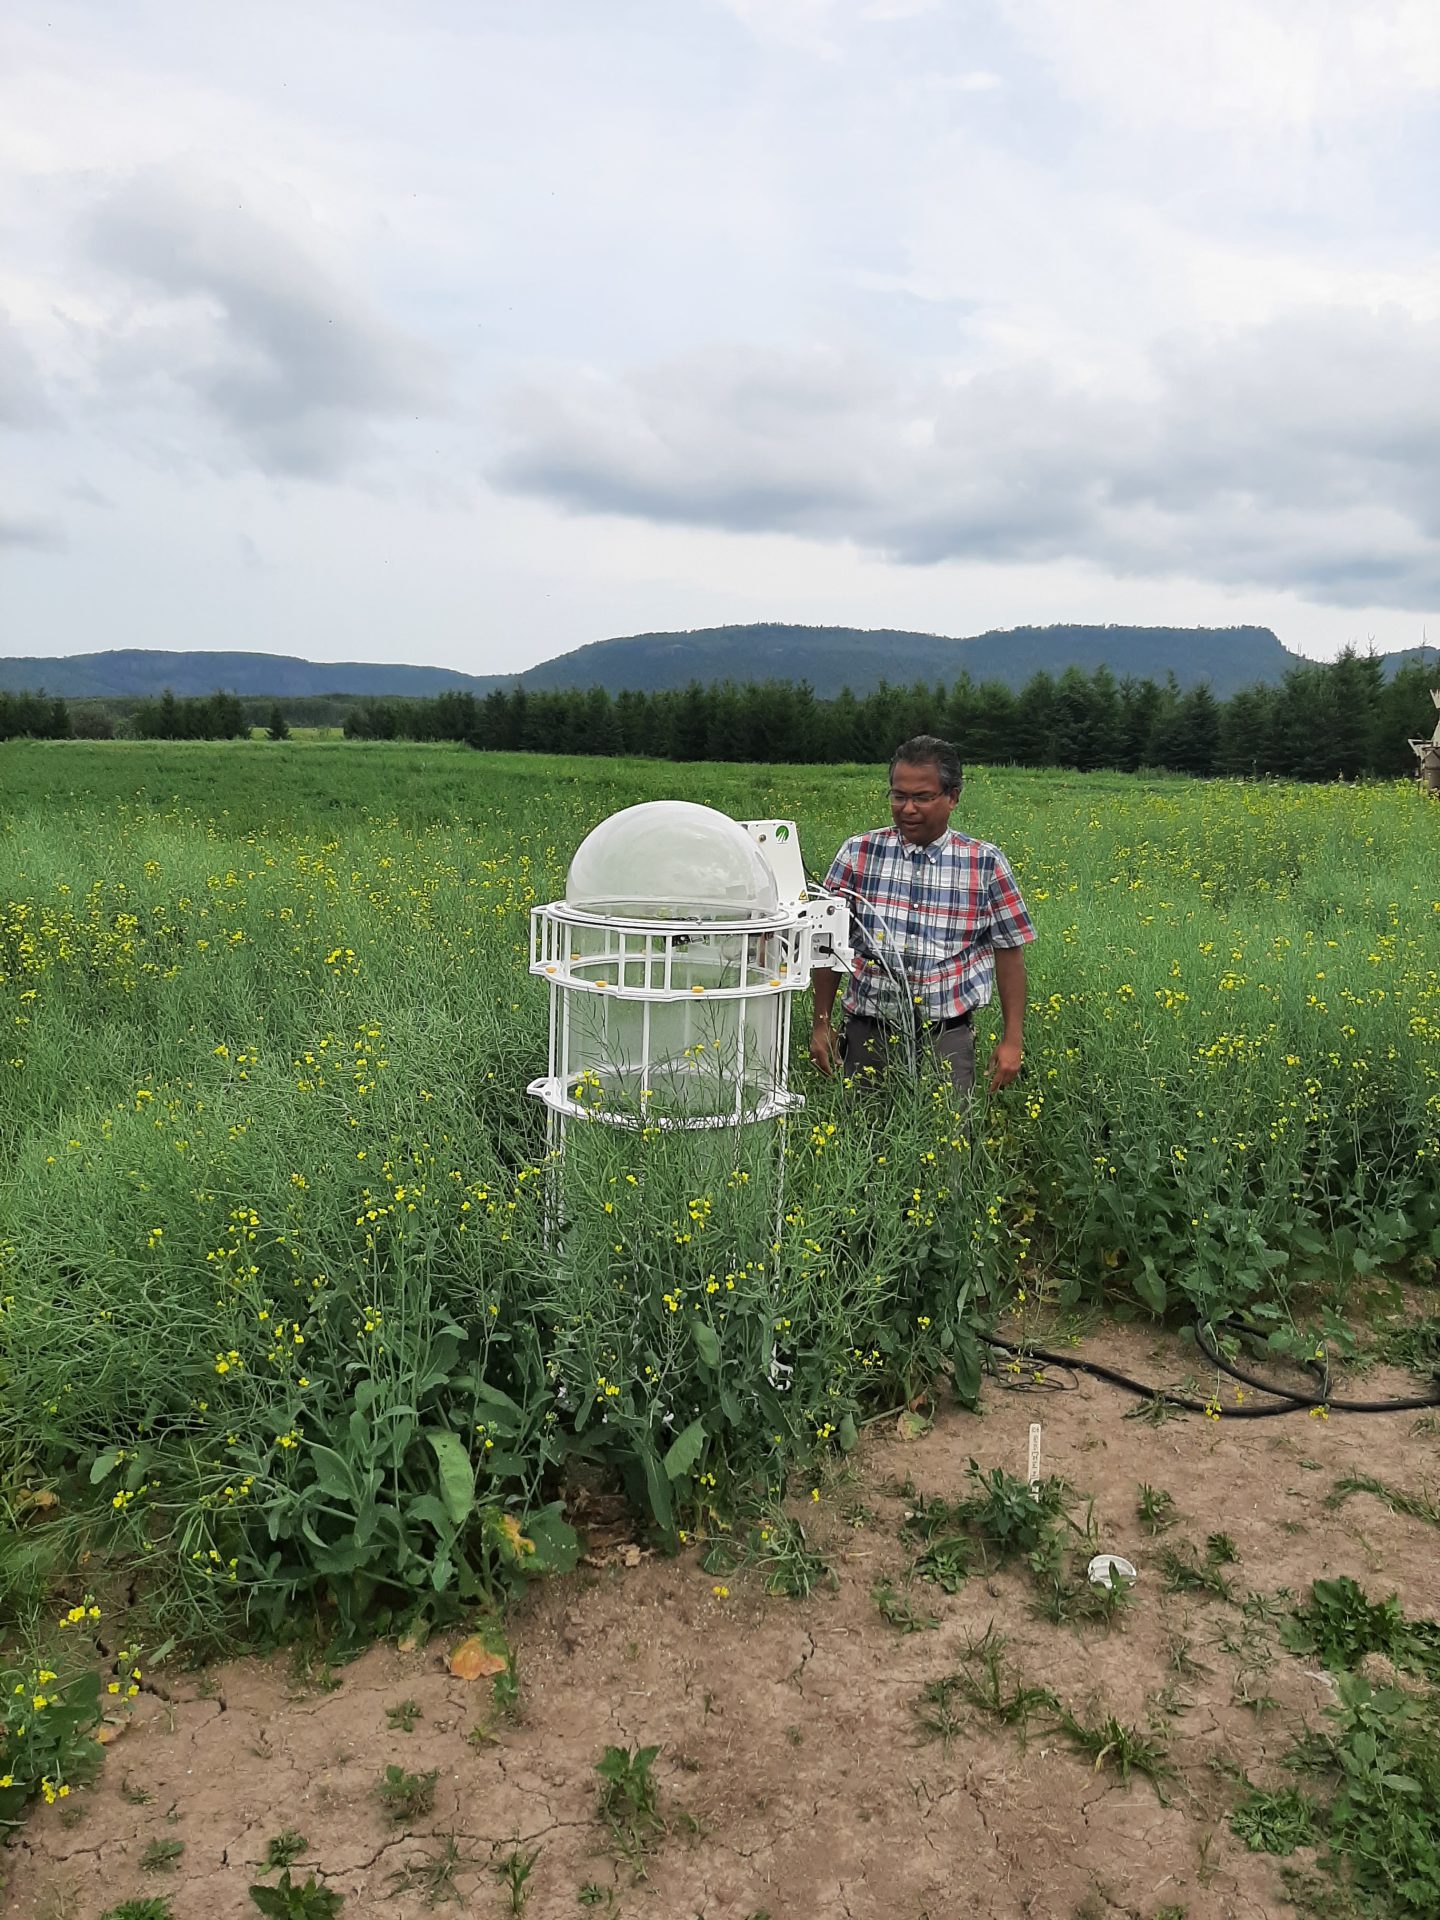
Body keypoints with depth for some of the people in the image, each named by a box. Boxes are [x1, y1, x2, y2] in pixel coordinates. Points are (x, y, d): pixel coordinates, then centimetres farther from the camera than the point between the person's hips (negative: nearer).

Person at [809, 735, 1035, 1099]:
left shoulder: (985, 864, 0)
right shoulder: (857, 854, 0)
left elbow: (1009, 950, 4)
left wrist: (1012, 1040, 2)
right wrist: (821, 1025, 4)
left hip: (947, 1033, 0)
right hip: (869, 1031, 1)